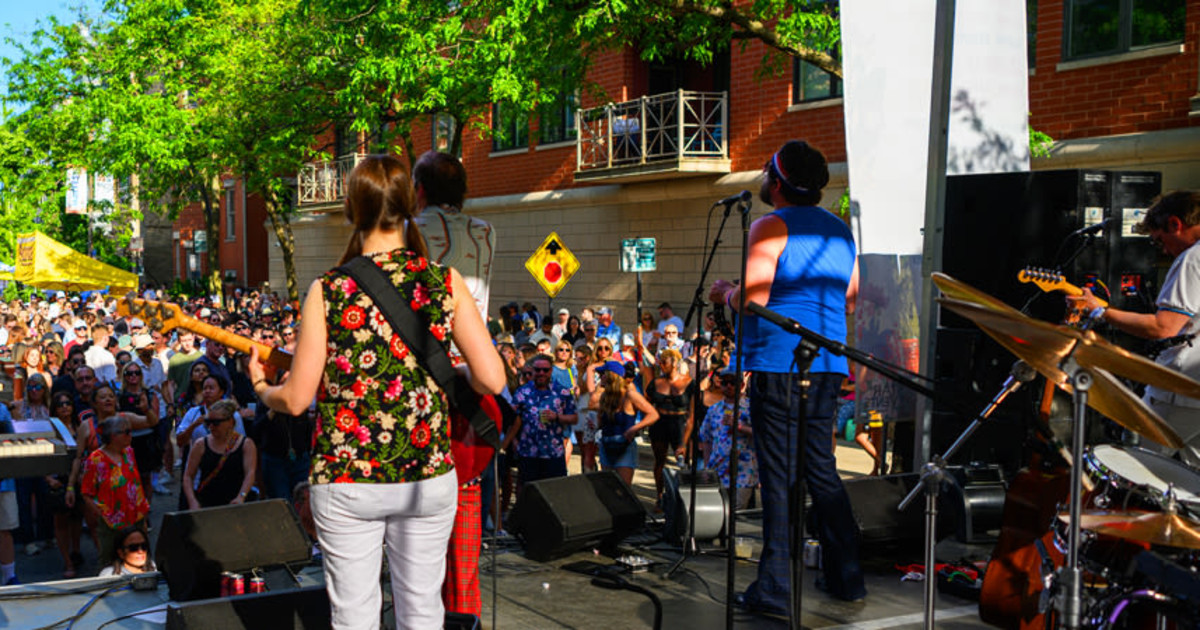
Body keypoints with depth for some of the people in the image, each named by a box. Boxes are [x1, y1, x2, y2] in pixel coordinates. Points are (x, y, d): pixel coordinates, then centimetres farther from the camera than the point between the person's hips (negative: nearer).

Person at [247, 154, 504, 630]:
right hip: (428, 474, 2)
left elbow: (297, 399, -6)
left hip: (346, 479, -1)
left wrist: (260, 386, 16)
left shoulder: (327, 291, -9)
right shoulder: (446, 282, -5)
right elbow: (492, 379, -7)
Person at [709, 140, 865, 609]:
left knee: (780, 476, -4)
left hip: (778, 364, -7)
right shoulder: (840, 230, 14)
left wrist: (724, 292, 2)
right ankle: (845, 576, 22)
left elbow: (752, 300, -17)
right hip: (827, 366, 7)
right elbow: (850, 302, 20)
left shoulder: (771, 227, -9)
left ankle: (775, 588, -1)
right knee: (821, 468, 16)